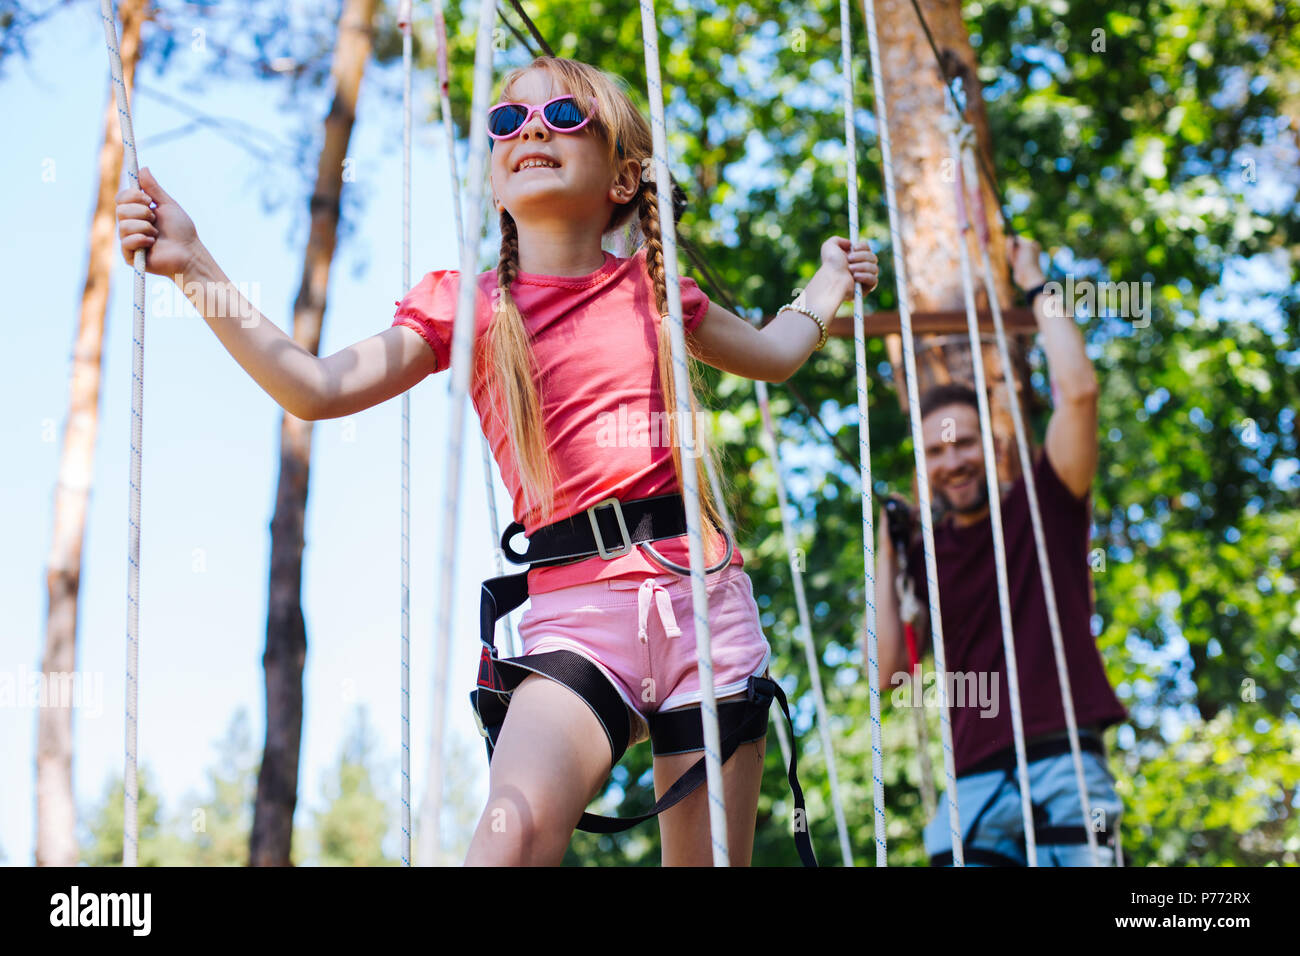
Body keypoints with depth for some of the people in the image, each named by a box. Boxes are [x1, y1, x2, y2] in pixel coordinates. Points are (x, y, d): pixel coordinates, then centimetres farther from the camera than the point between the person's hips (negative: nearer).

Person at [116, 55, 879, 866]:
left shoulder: (654, 287, 14)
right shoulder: (467, 305, 7)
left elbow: (770, 355, 35)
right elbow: (316, 389, -4)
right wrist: (196, 268, -9)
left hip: (705, 595, 3)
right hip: (577, 612, -3)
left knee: (708, 858, 3)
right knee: (514, 833, -28)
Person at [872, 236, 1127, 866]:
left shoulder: (1041, 507, 10)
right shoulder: (925, 556, 18)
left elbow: (1078, 391, -4)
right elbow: (890, 674, 8)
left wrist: (1036, 286, 6)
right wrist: (886, 554, 10)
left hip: (1063, 768, -2)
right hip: (976, 784, 2)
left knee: (1076, 857, -22)